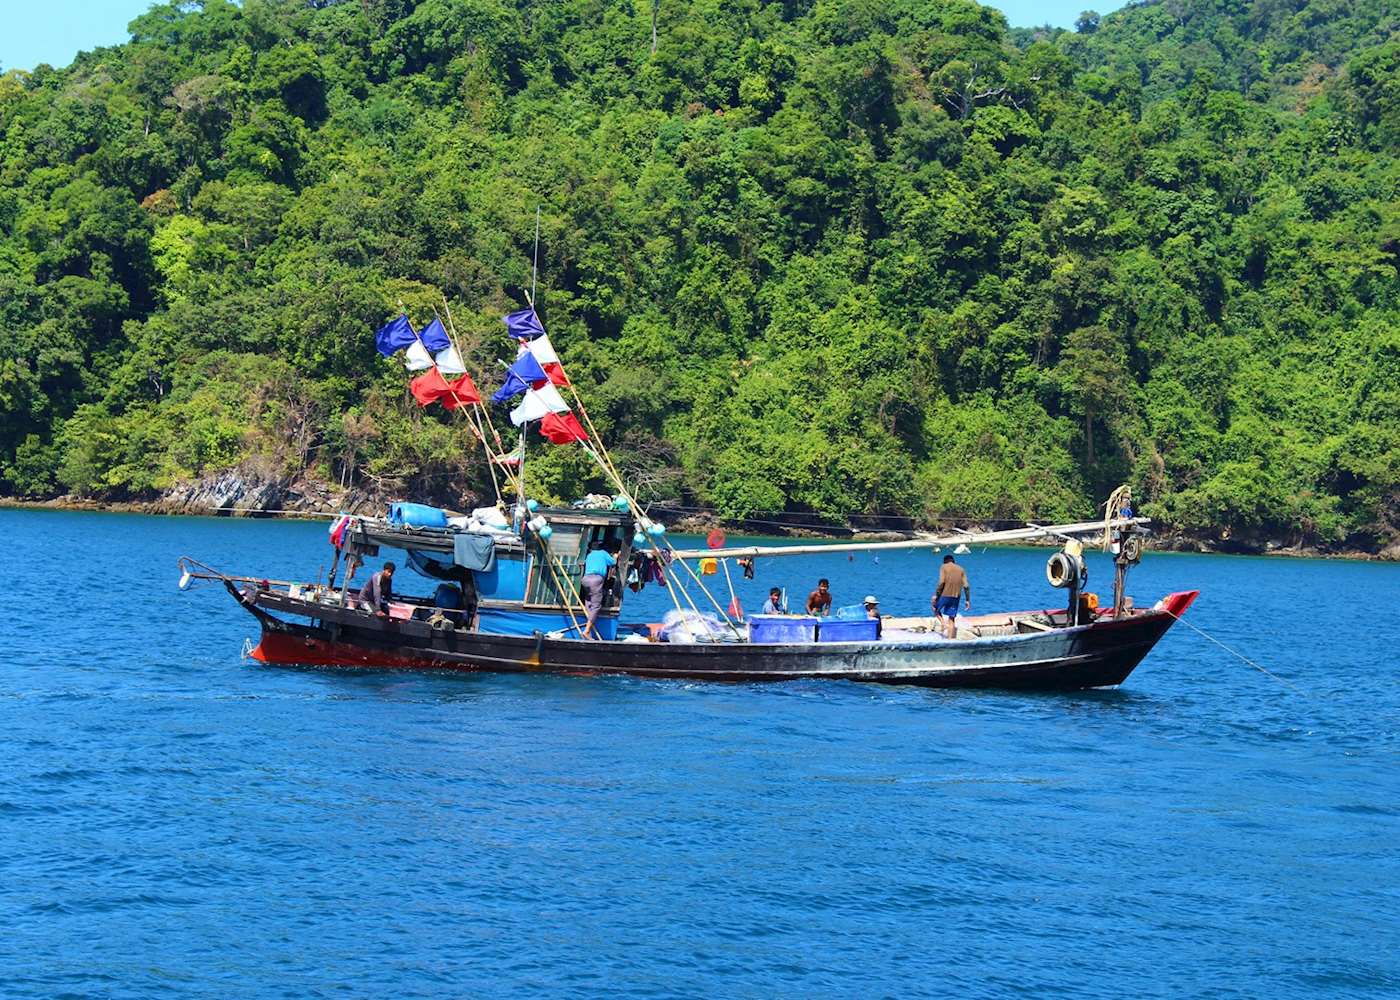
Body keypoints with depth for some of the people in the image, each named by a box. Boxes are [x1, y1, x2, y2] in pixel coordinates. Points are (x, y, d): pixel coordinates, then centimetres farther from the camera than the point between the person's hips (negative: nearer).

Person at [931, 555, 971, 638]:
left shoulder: (944, 567, 0)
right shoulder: (960, 569, 11)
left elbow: (941, 582, -14)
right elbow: (966, 586, 4)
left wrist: (936, 595, -9)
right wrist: (968, 600, 8)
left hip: (945, 594, -4)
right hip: (956, 596, 4)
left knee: (935, 609, 21)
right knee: (952, 618, 9)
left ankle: (943, 624, -3)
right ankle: (951, 638, 4)